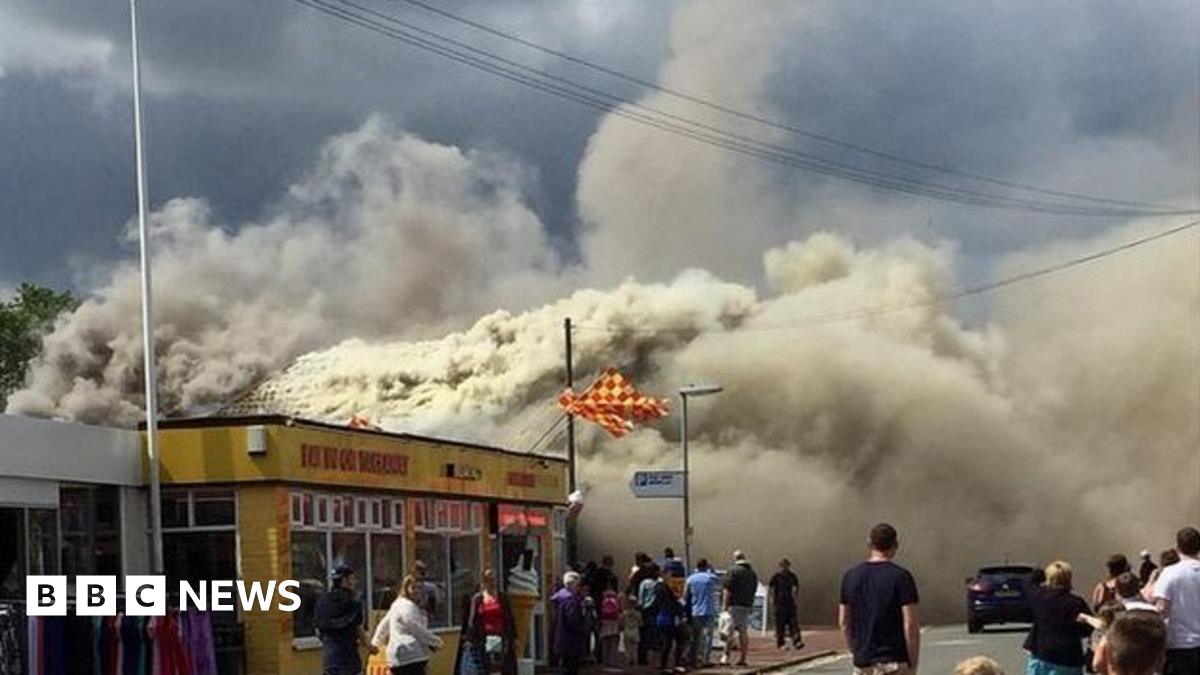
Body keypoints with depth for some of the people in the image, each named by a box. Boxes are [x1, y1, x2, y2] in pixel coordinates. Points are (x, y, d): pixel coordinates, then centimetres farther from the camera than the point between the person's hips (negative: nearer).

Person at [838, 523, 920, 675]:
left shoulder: (851, 576, 5)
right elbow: (910, 625, -12)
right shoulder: (901, 577, -10)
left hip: (862, 661, 5)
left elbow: (843, 622, 10)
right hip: (893, 663, -5)